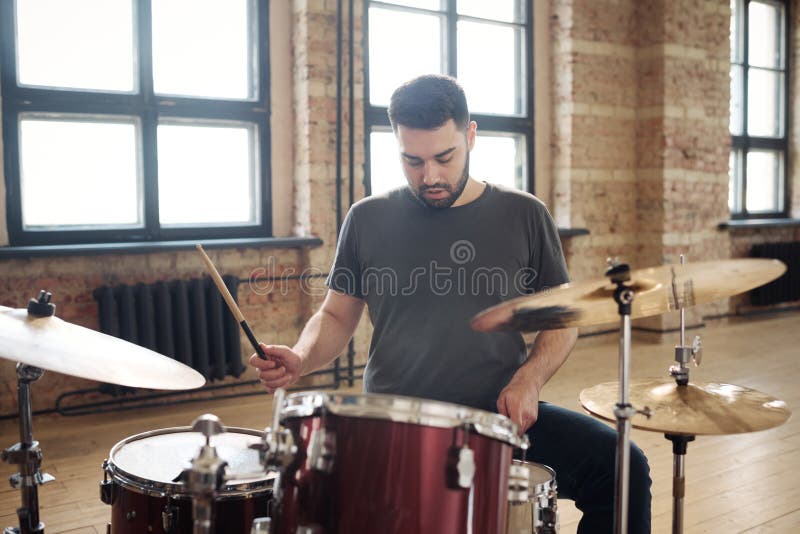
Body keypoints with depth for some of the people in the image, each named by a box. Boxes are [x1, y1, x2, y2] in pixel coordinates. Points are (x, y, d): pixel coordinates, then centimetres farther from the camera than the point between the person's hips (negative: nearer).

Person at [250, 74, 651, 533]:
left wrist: (529, 379, -9)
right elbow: (336, 316, 12)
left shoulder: (523, 215, 4)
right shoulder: (369, 219, 5)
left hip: (501, 417, 1)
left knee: (622, 465, -20)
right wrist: (301, 359, -9)